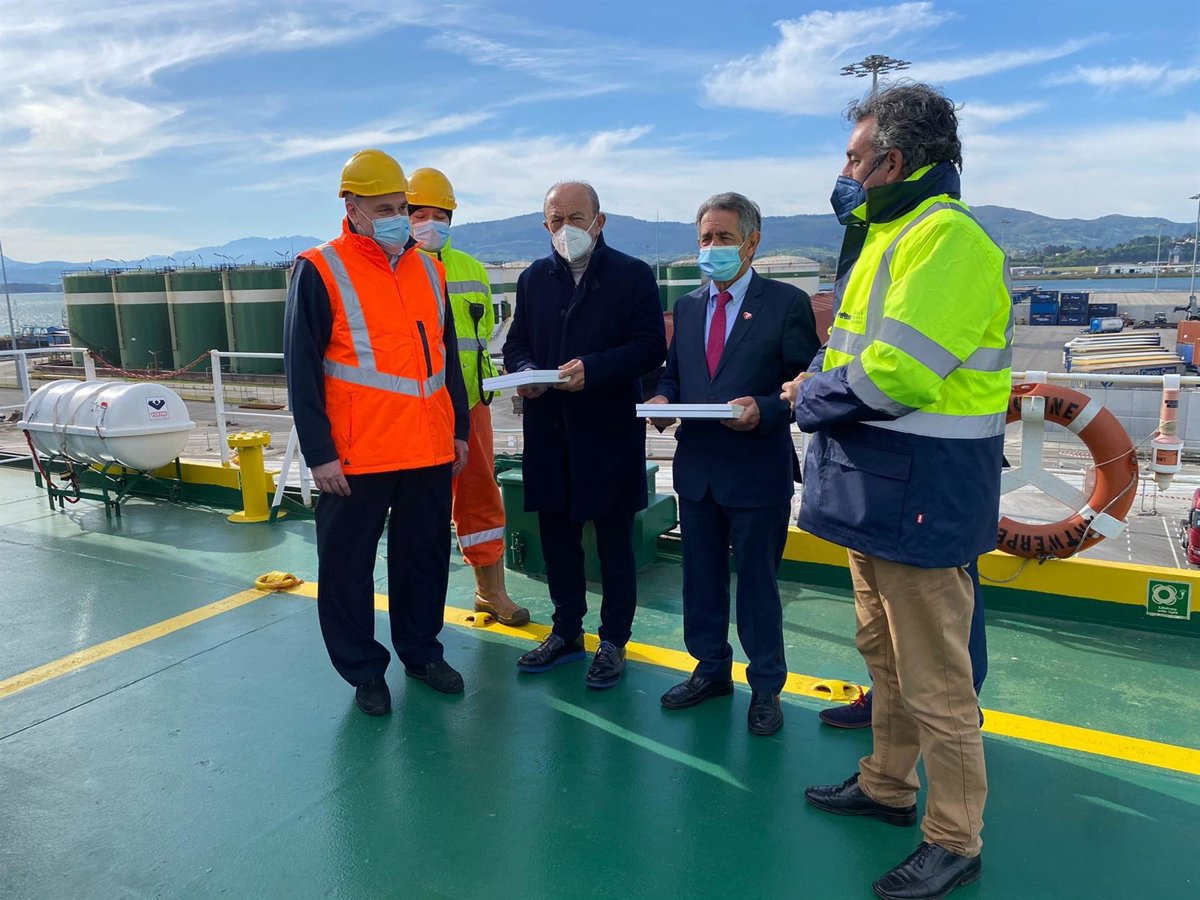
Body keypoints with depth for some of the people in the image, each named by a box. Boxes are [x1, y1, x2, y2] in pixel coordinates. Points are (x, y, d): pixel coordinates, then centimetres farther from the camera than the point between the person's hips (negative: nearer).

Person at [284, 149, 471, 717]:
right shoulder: (320, 272, -6)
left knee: (425, 556, 15)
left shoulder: (428, 270, 10)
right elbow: (302, 369, -8)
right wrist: (318, 453, -11)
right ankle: (363, 670, 24)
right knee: (348, 564, 7)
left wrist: (460, 429, 12)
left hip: (430, 450, 5)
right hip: (356, 457, -4)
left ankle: (421, 650, 34)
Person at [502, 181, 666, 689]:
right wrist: (524, 372, -10)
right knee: (556, 535, 13)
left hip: (610, 432, -4)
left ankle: (613, 641, 22)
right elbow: (515, 344, 13)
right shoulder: (534, 279, 12)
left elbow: (650, 347, -11)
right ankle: (567, 632, 31)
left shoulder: (633, 275, -3)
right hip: (549, 432, 5)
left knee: (614, 540, 7)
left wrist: (592, 369, -23)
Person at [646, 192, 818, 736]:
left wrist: (762, 410, -25)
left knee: (757, 580, 7)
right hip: (696, 466, 6)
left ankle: (766, 688, 25)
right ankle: (711, 669, 35)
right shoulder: (687, 307, 11)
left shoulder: (787, 303, -5)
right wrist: (664, 398, -6)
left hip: (757, 469, -5)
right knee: (701, 577, 16)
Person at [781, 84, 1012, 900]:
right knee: (885, 653, 22)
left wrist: (813, 399, -11)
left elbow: (898, 371, -27)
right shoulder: (891, 233, 16)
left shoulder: (945, 236, -17)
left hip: (922, 489, -10)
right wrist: (823, 391, -1)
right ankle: (888, 786, 40)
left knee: (933, 677, 2)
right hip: (875, 481, 10)